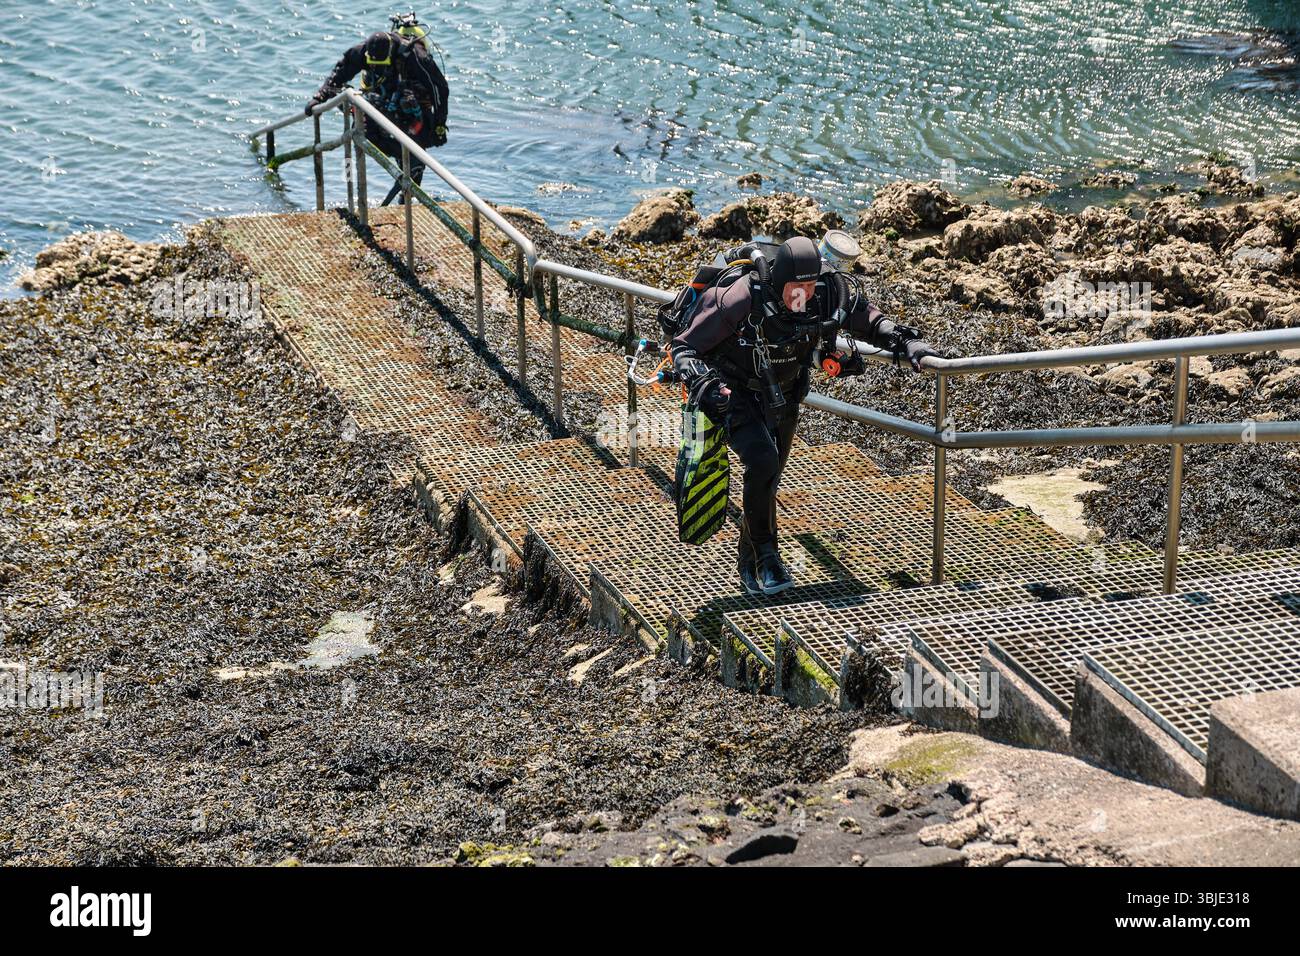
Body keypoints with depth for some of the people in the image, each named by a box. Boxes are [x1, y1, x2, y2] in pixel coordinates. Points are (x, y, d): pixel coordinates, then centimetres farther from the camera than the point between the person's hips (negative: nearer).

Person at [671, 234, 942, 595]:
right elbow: (685, 347, -25)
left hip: (783, 397, 5)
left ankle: (749, 564, 35)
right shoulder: (744, 300, -34)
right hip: (736, 393, -5)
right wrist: (704, 385, -41)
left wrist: (906, 342, -18)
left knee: (768, 479, 15)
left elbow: (870, 322, -1)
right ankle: (765, 555, -10)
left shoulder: (829, 292, -22)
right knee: (763, 462, -27)